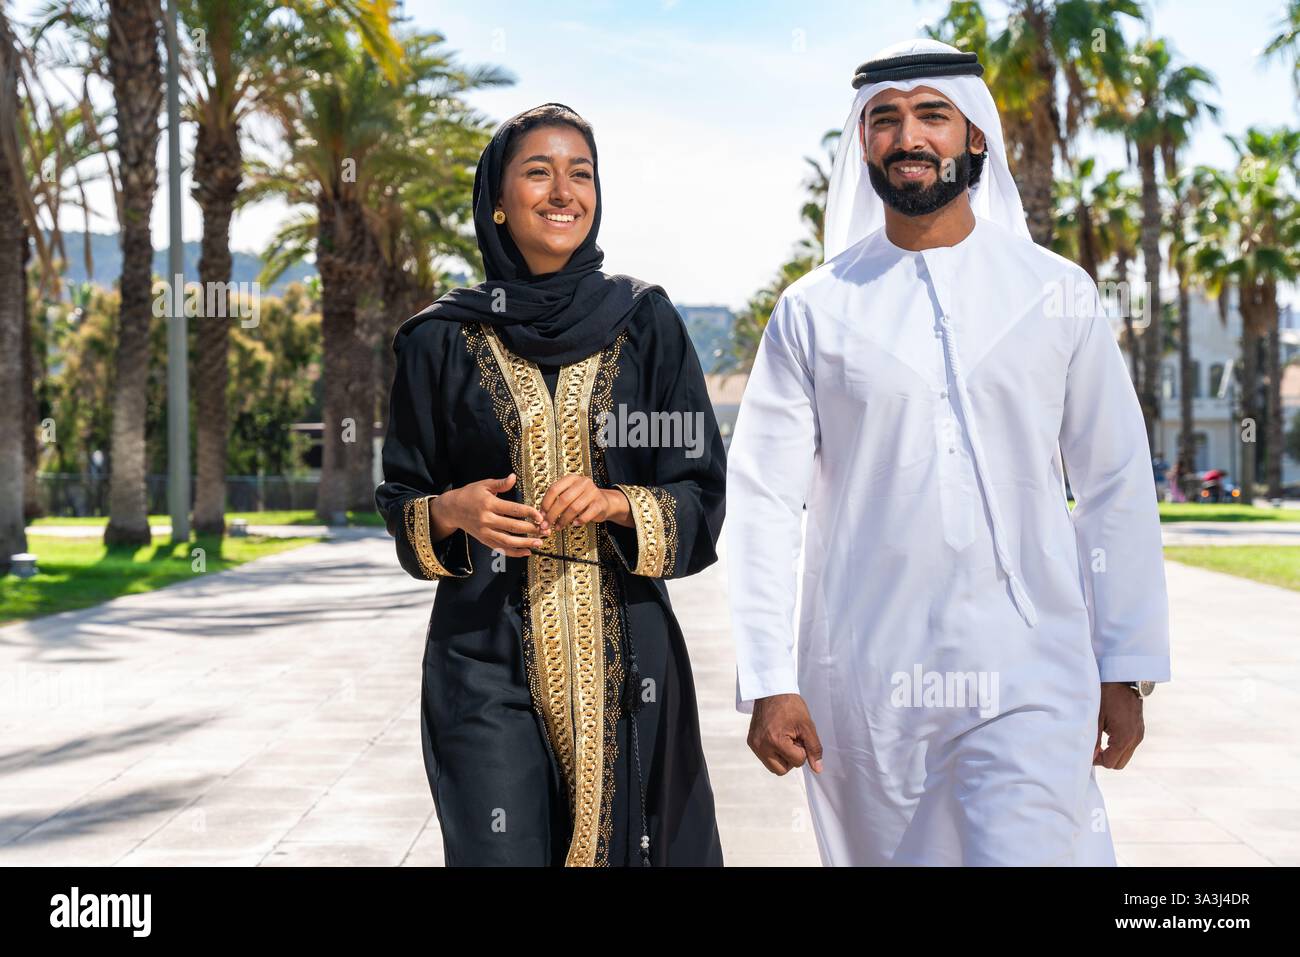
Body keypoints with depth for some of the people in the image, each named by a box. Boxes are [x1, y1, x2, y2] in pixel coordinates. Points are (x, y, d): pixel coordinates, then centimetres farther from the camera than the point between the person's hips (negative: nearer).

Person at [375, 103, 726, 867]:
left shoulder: (645, 323, 3)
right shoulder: (443, 340, 3)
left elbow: (704, 495, 3)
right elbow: (400, 502, 9)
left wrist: (619, 505, -15)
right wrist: (453, 512, -12)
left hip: (625, 657, 1)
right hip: (489, 660, 0)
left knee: (623, 844, 6)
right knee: (502, 850, -1)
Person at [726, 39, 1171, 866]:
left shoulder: (1059, 294, 5)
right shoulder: (815, 310, 3)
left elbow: (1117, 487, 7)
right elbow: (762, 497, 1)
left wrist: (1127, 670, 4)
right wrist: (768, 682, -6)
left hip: (1029, 677, 0)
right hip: (864, 682, 1)